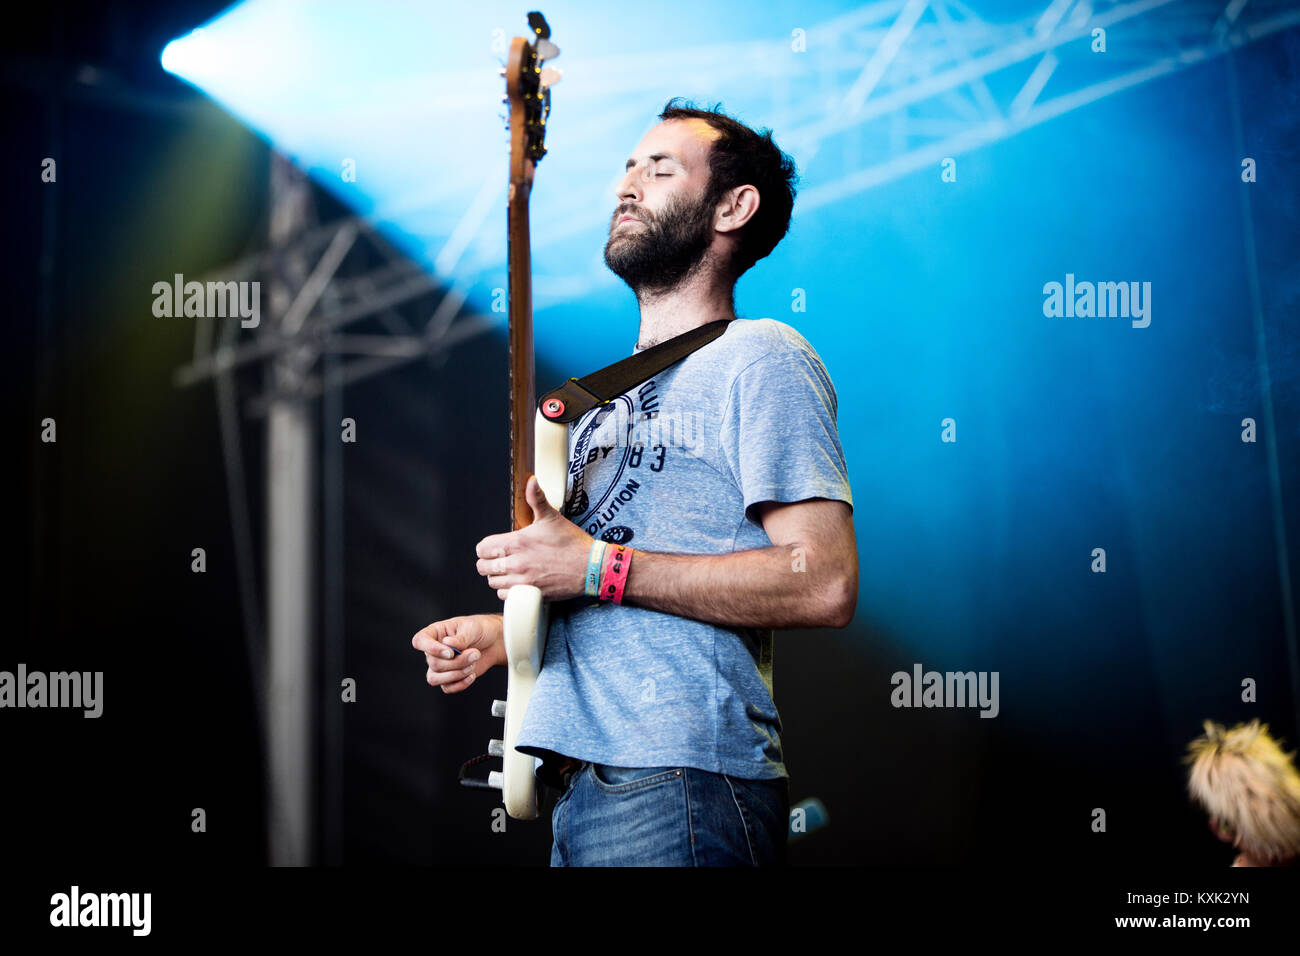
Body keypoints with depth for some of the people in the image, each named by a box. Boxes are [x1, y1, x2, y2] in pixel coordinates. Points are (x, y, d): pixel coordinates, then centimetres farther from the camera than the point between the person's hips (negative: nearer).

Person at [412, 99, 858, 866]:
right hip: (582, 785, 8)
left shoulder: (760, 360, -5)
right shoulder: (611, 394, 22)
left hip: (682, 784, -8)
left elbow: (826, 585, -17)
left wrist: (597, 566, -16)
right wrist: (504, 633, 10)